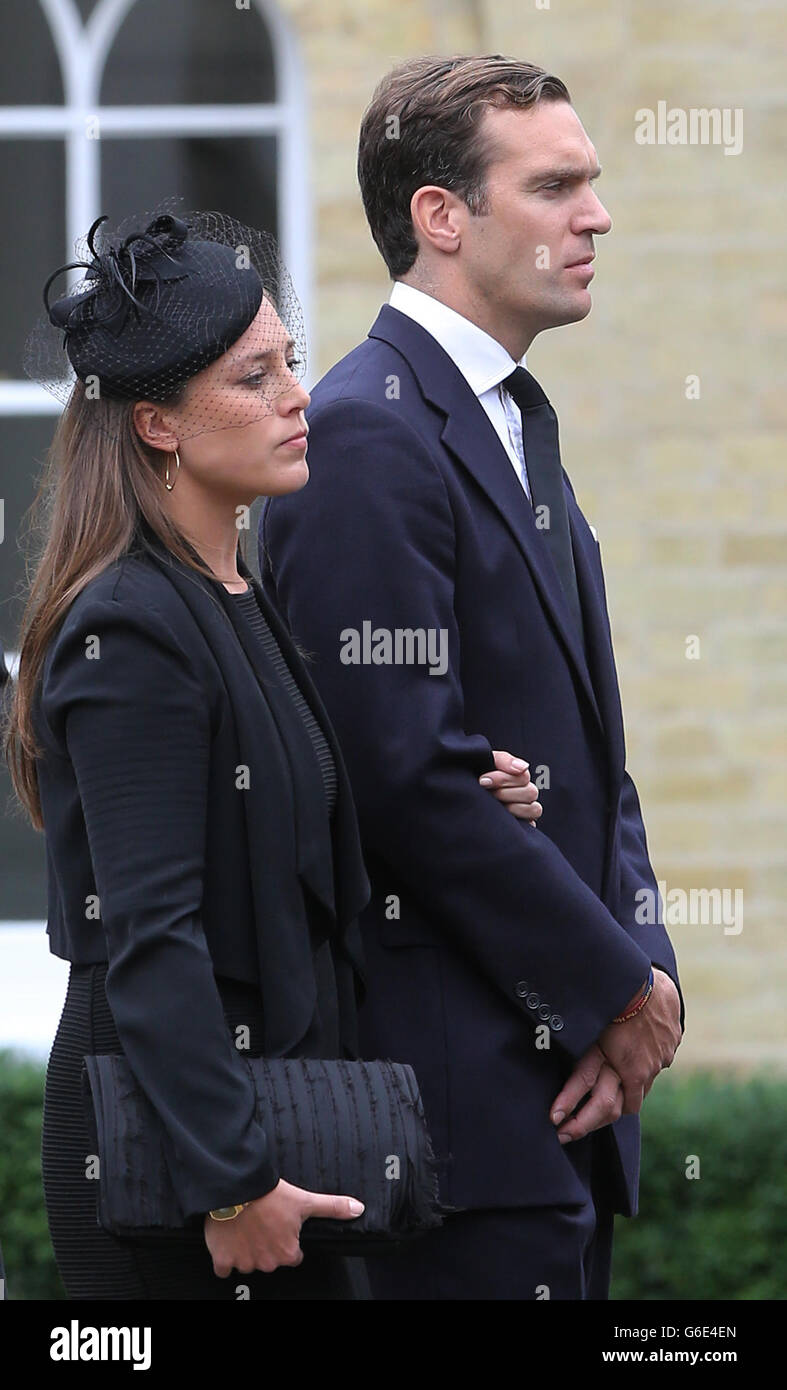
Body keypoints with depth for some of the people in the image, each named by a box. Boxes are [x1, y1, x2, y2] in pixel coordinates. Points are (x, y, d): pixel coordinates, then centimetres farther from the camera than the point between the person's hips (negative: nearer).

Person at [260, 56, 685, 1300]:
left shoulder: (517, 429, 19)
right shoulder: (371, 434, -13)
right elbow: (409, 766, -20)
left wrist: (642, 964, 1)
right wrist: (615, 985, -13)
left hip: (568, 1070, 10)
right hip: (461, 1083, -9)